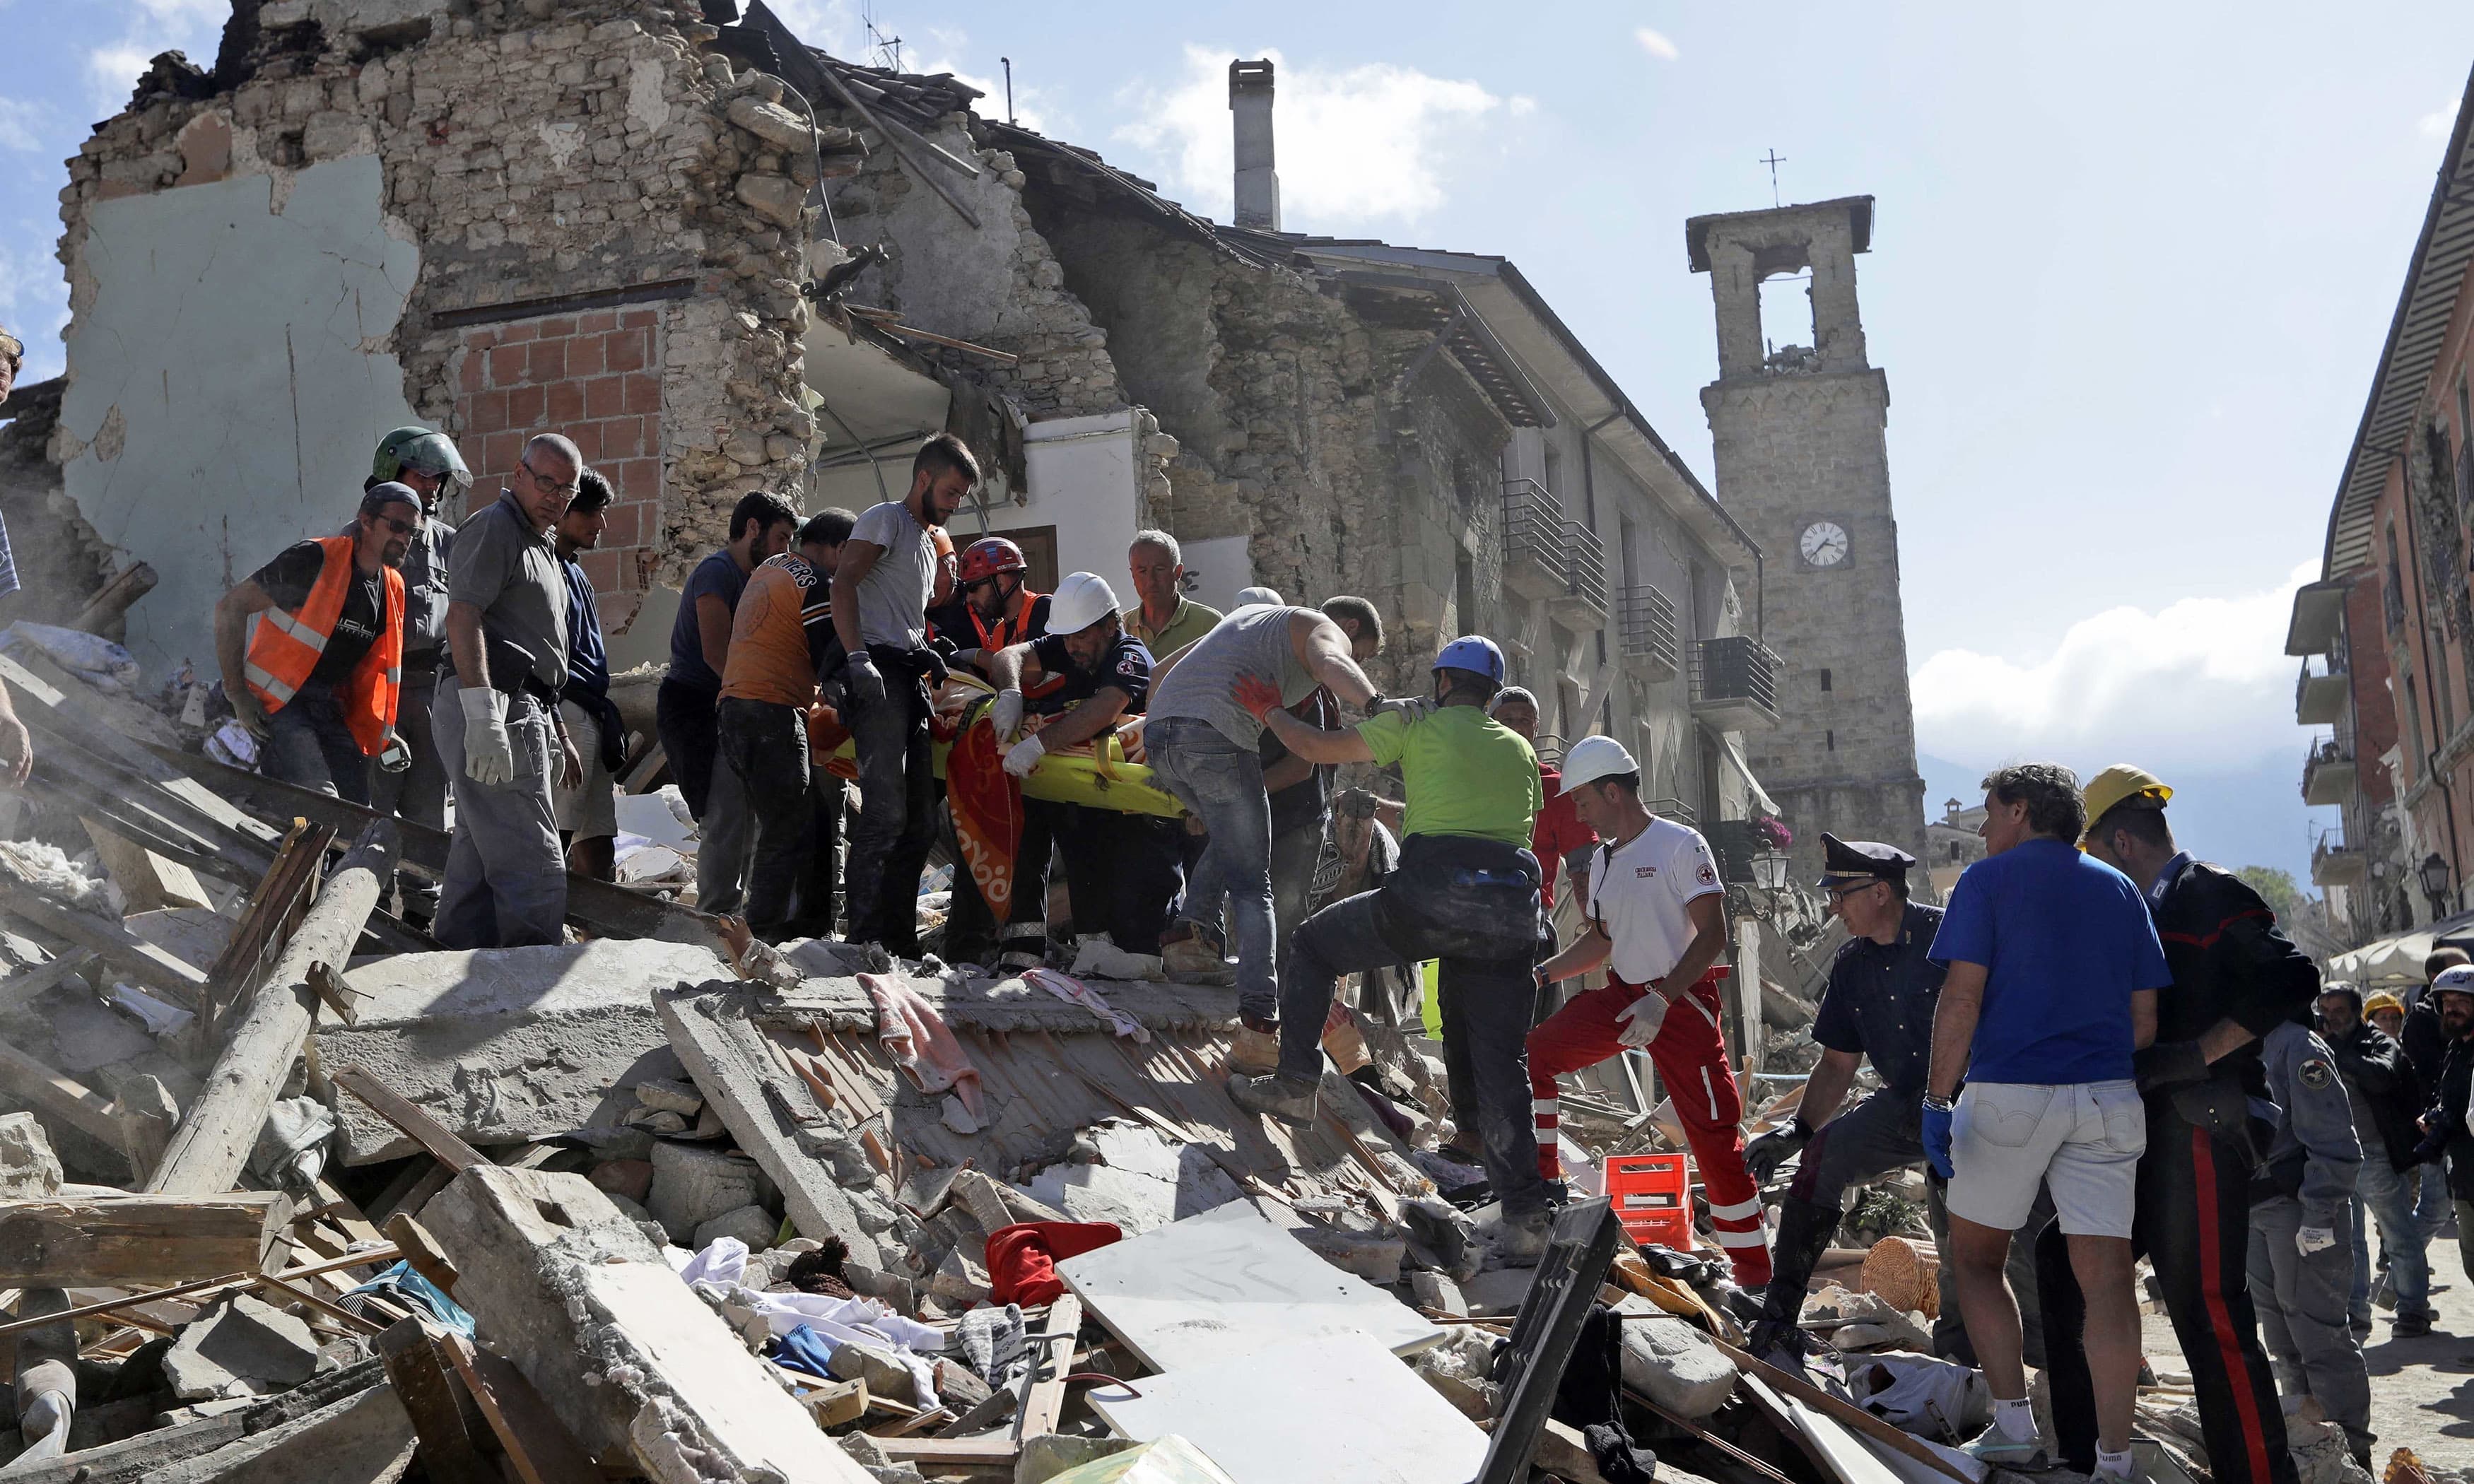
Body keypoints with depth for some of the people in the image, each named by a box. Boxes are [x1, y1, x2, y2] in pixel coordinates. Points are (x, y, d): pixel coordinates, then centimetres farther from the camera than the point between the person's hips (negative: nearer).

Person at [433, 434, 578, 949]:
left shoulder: (540, 543, 25)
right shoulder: (494, 527, -6)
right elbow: (462, 617, -19)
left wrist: (556, 732, 27)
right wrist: (483, 715, -27)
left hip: (525, 711, 10)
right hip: (495, 708, -10)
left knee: (477, 864, 13)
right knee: (536, 871, -14)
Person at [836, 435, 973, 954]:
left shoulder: (929, 539, 28)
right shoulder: (886, 519, 1)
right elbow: (843, 584, -14)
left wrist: (929, 658, 14)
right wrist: (856, 656, -25)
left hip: (911, 677, 10)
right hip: (879, 672, -9)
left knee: (920, 819, 8)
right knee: (887, 810, -17)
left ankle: (898, 939, 13)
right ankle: (865, 937, -15)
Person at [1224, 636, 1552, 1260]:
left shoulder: (1416, 725, 12)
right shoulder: (1520, 749, 26)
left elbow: (1316, 747, 15)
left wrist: (1269, 710, 33)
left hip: (1433, 892, -4)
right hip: (1512, 905, 5)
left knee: (1315, 944, 20)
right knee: (1495, 1061, 8)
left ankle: (1294, 1085, 17)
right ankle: (1525, 1213, 0)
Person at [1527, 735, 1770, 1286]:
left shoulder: (1681, 844, -11)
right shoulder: (1604, 859, 12)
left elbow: (1712, 936, -17)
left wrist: (1662, 1000, -24)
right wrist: (1542, 974, 8)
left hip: (1682, 1003, -7)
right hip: (1622, 996, 7)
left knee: (1715, 1136, -6)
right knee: (1533, 1052, -4)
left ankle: (1756, 1276, 3)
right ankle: (1541, 1184, 7)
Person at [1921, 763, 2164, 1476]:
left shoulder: (1988, 880, 0)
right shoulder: (2118, 888, 14)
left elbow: (1962, 997, -10)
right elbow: (2145, 1017, 12)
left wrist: (1937, 1101, -9)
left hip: (2009, 1095, -4)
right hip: (2106, 1098, 4)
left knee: (1975, 1258, 12)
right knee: (2105, 1274, 0)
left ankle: (2015, 1427, 6)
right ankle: (2114, 1458, -3)